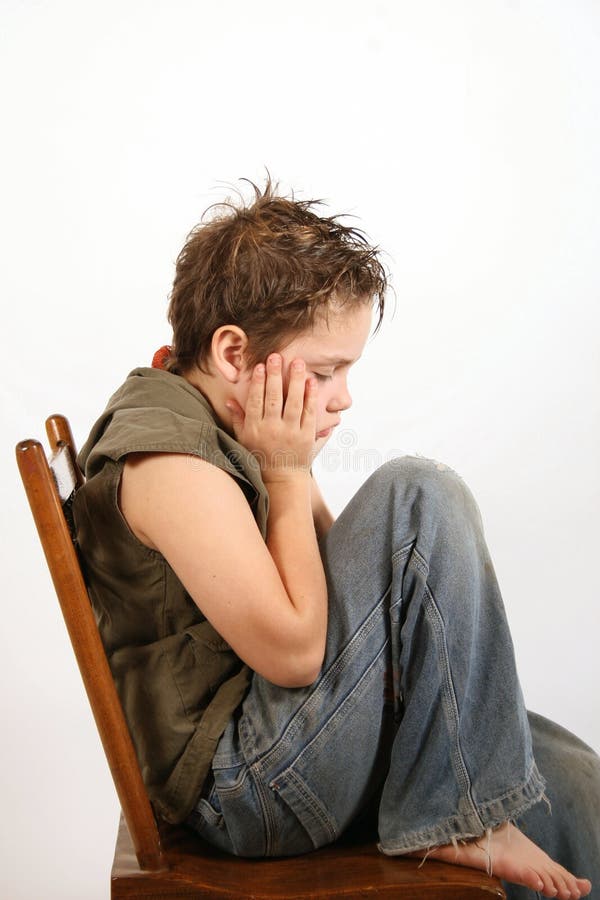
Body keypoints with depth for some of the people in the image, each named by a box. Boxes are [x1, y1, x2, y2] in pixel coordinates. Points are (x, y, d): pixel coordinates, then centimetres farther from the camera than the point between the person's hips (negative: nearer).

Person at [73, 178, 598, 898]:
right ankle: (455, 817, -10)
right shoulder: (169, 461, -22)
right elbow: (293, 649, -22)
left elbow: (330, 580, 14)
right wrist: (289, 473, -15)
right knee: (421, 497, -21)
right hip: (243, 789, -9)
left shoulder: (214, 424, 8)